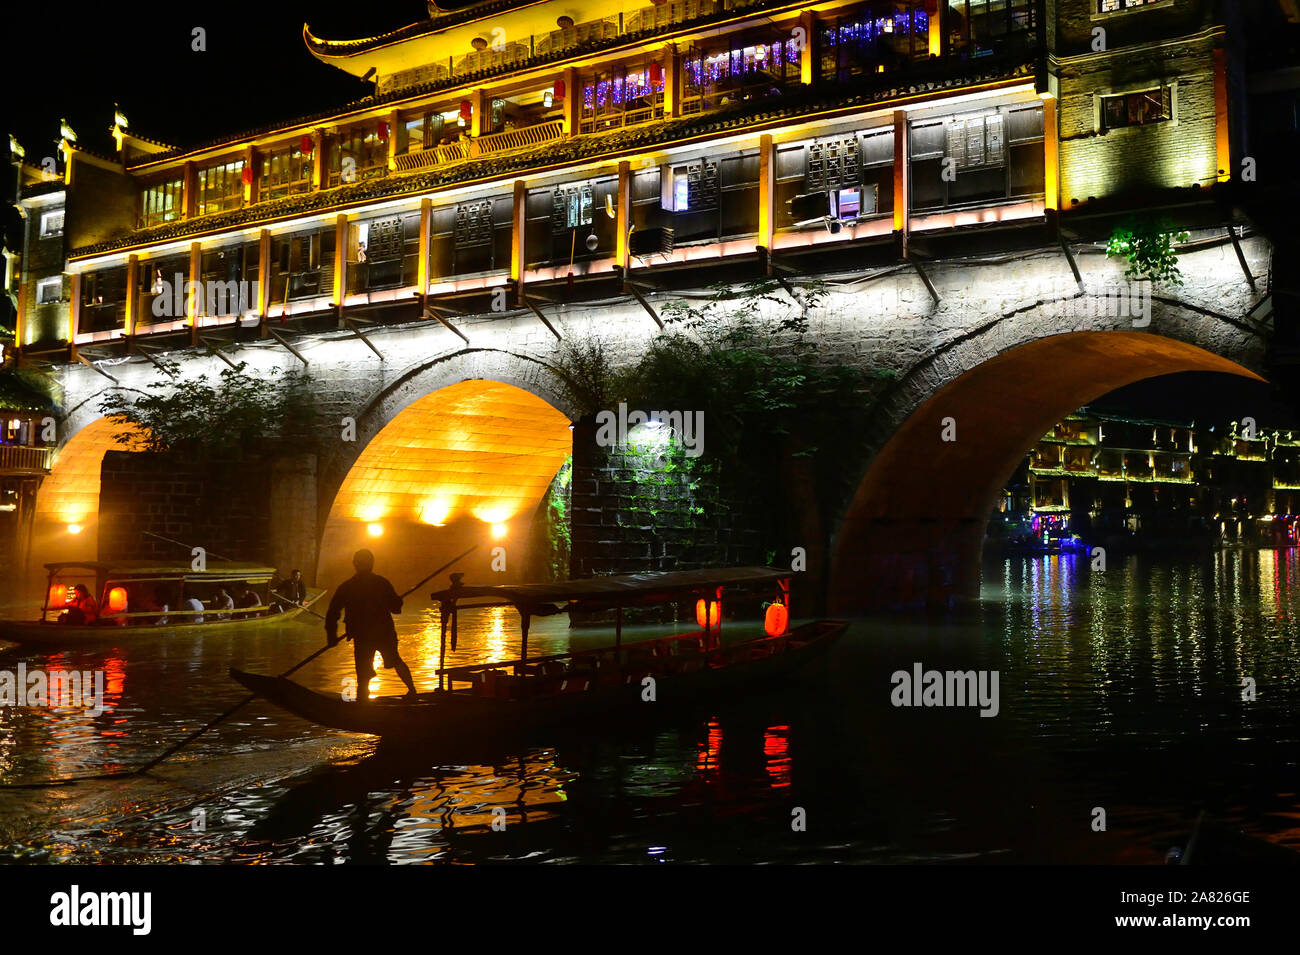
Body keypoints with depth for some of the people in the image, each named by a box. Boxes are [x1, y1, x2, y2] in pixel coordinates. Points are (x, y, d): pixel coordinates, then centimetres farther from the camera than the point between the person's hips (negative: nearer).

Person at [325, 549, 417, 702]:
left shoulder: (345, 587, -3)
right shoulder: (382, 583, -4)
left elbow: (332, 613, -4)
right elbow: (396, 607, -3)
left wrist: (332, 636, 5)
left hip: (362, 637, -1)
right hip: (385, 633, 2)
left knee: (363, 673, 4)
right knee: (395, 661, 24)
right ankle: (412, 689, 26)